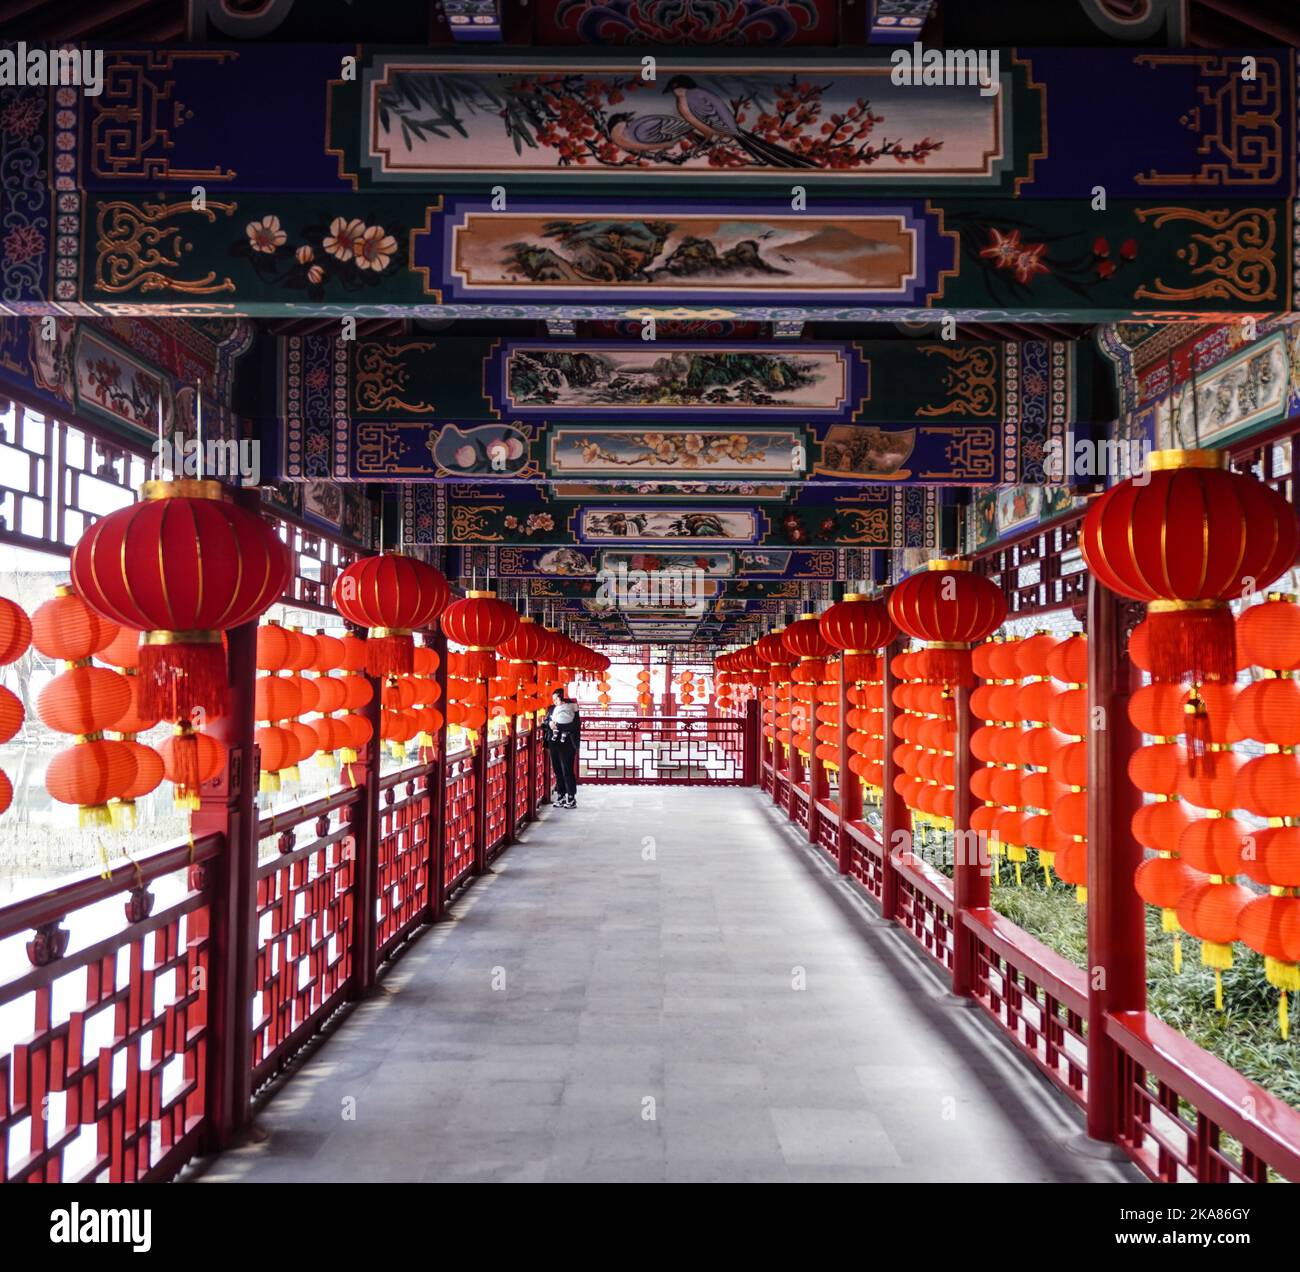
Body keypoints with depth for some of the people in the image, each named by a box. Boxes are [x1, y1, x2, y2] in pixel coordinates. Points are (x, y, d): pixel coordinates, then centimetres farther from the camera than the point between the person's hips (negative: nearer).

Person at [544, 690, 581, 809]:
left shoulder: (572, 710, -8)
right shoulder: (552, 709, 10)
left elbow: (575, 726, -18)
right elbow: (545, 722, 15)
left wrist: (558, 725, -20)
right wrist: (549, 723, -9)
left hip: (567, 744, -6)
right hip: (554, 744, 6)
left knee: (567, 771, -5)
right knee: (557, 771, 10)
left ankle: (571, 798, 1)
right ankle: (561, 796, 20)